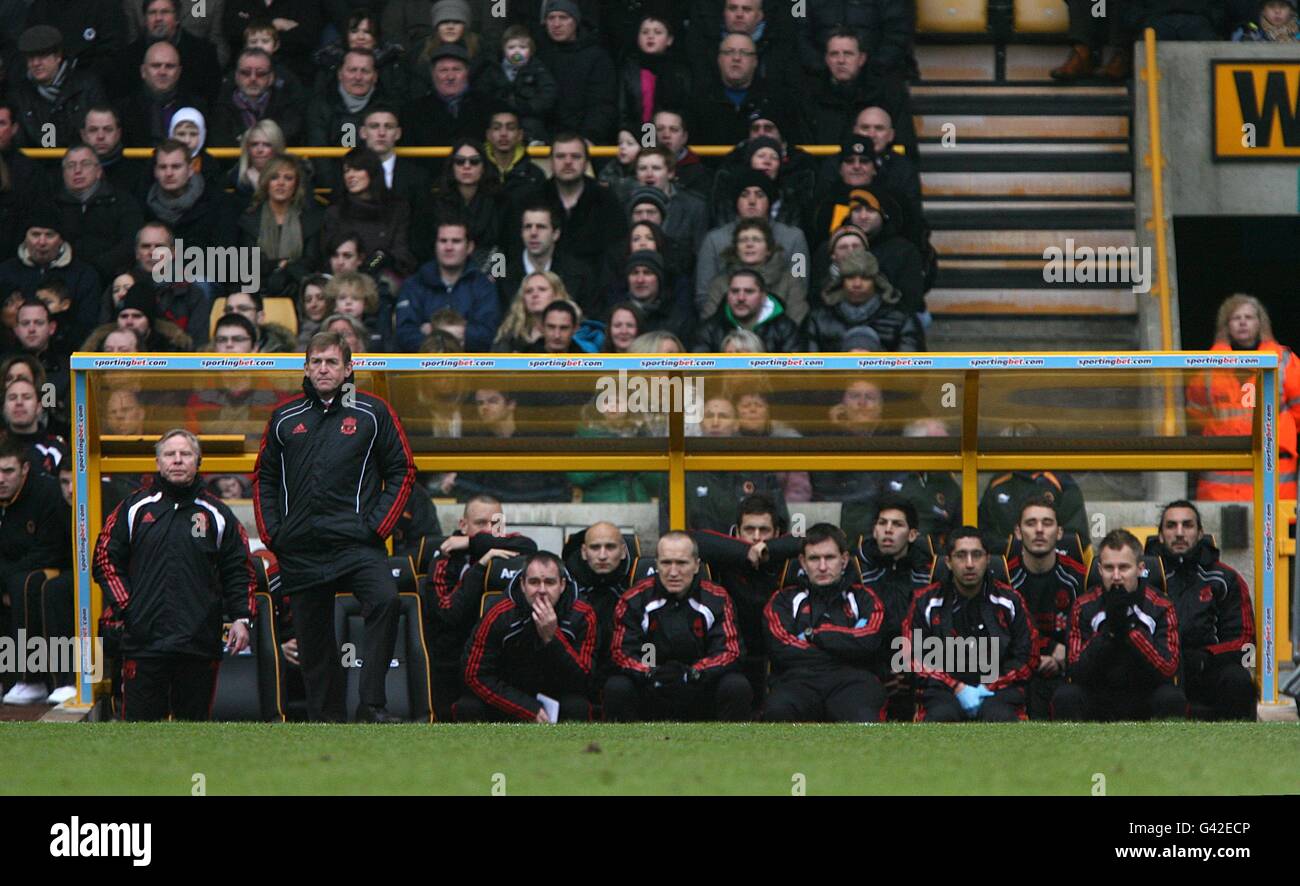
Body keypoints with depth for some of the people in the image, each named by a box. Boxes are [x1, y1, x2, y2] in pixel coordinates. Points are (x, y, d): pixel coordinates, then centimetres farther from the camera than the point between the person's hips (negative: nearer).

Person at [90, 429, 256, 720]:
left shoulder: (217, 514, 10)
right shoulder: (135, 508, 8)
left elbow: (239, 571, 11)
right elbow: (106, 558, 9)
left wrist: (241, 618, 0)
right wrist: (126, 606, -2)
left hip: (200, 641, 1)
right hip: (144, 639, -1)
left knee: (195, 717, 5)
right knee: (140, 718, -4)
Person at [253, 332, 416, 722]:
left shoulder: (372, 413, 5)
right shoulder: (285, 418, 13)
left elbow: (401, 471, 6)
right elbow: (264, 478, 20)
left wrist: (377, 525, -5)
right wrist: (271, 533, 7)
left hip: (356, 541, -3)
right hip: (299, 549, 3)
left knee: (384, 600, -27)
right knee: (313, 638, 5)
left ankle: (372, 705, -24)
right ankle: (326, 718, 14)